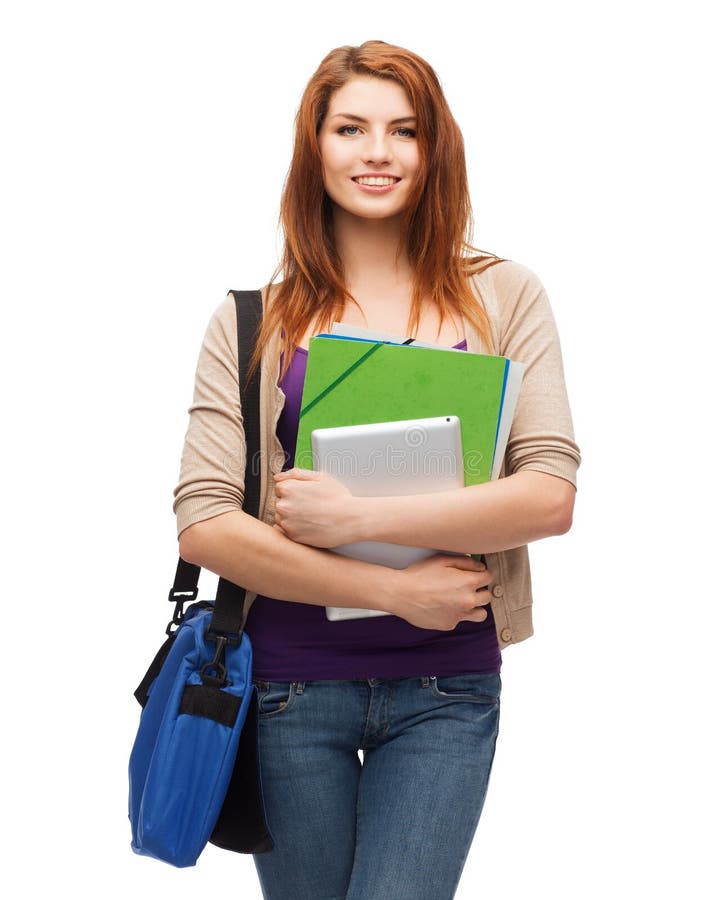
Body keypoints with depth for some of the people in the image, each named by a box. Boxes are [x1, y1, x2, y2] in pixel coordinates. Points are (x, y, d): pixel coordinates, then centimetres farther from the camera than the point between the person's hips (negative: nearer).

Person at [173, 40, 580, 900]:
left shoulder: (503, 297, 1)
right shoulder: (253, 320, 0)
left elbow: (551, 496, -9)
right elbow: (202, 525, -7)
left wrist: (360, 515, -18)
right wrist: (394, 589, -13)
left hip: (446, 687, 0)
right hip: (291, 684, 1)